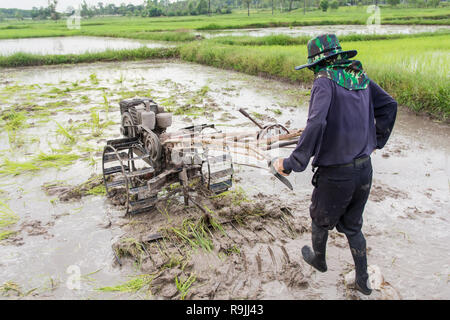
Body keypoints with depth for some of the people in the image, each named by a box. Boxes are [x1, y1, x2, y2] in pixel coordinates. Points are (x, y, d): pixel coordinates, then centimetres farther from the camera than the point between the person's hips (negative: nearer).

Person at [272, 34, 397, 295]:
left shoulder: (325, 81, -16)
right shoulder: (361, 77, 4)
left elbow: (316, 125, -30)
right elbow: (389, 106, 13)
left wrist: (292, 163, -24)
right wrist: (376, 142, 21)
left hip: (336, 174, -6)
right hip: (364, 168, 7)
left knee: (321, 219, 22)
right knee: (352, 225, 24)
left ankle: (318, 258, 48)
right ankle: (363, 280, 35)